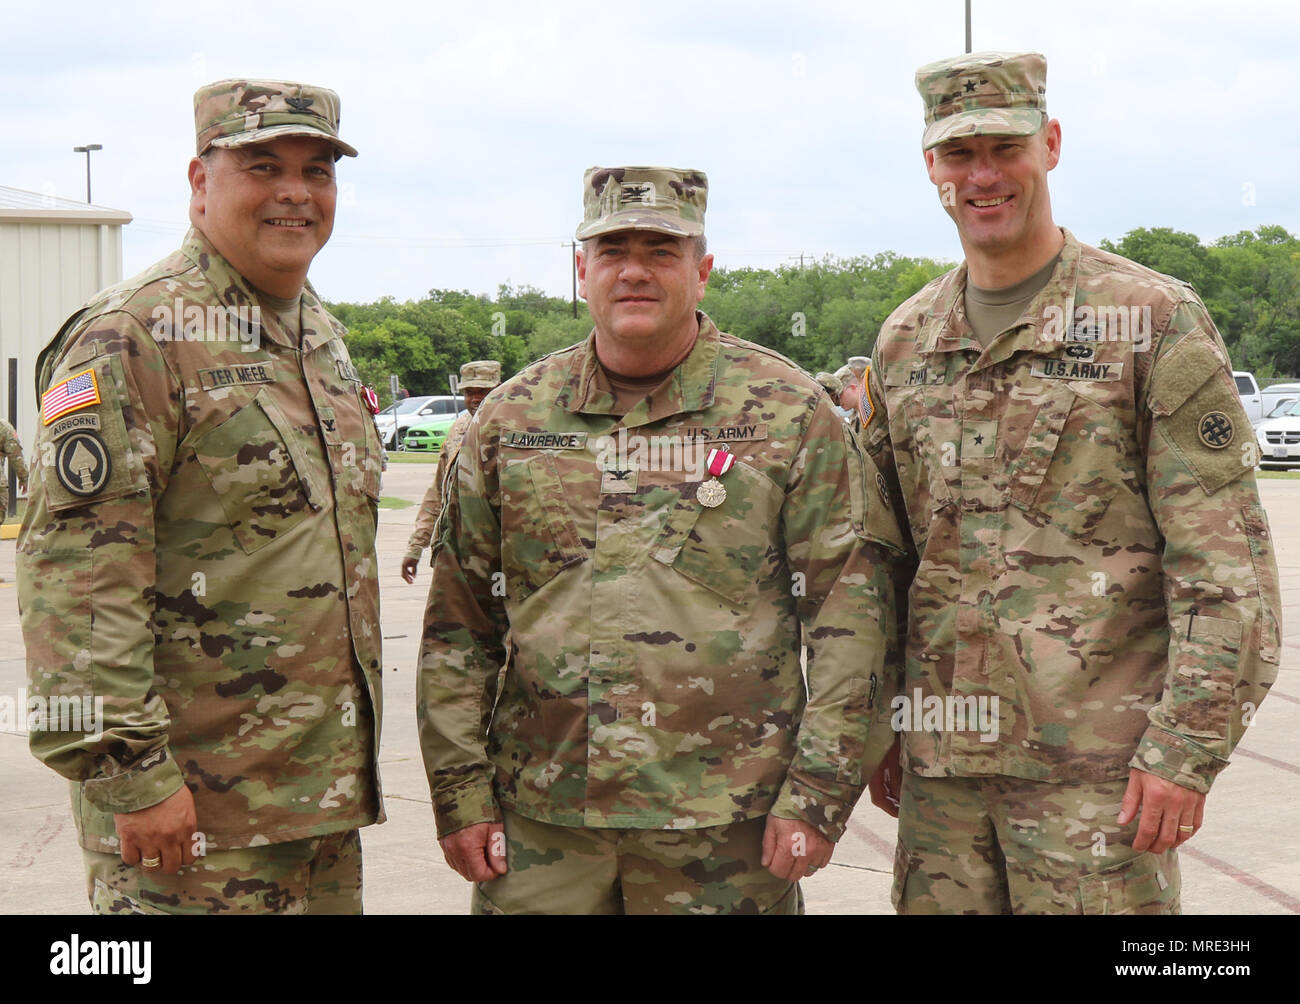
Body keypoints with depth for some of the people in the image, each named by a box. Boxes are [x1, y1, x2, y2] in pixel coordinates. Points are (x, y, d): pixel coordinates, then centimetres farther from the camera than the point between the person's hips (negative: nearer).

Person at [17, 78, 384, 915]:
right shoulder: (133, 336, -13)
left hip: (325, 784, 8)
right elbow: (76, 570, -20)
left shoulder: (323, 337, 14)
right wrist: (131, 769, -22)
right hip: (196, 804, -8)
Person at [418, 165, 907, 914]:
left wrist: (819, 792, -8)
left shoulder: (789, 412, 0)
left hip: (725, 826, -2)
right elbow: (458, 623, 10)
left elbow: (852, 612, -2)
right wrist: (460, 792, 4)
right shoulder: (511, 419, 8)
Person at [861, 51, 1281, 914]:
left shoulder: (1155, 319, -4)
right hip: (943, 761, 5)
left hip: (1095, 762, -5)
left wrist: (1187, 748, -13)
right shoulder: (904, 342, 11)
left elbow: (1227, 565, -8)